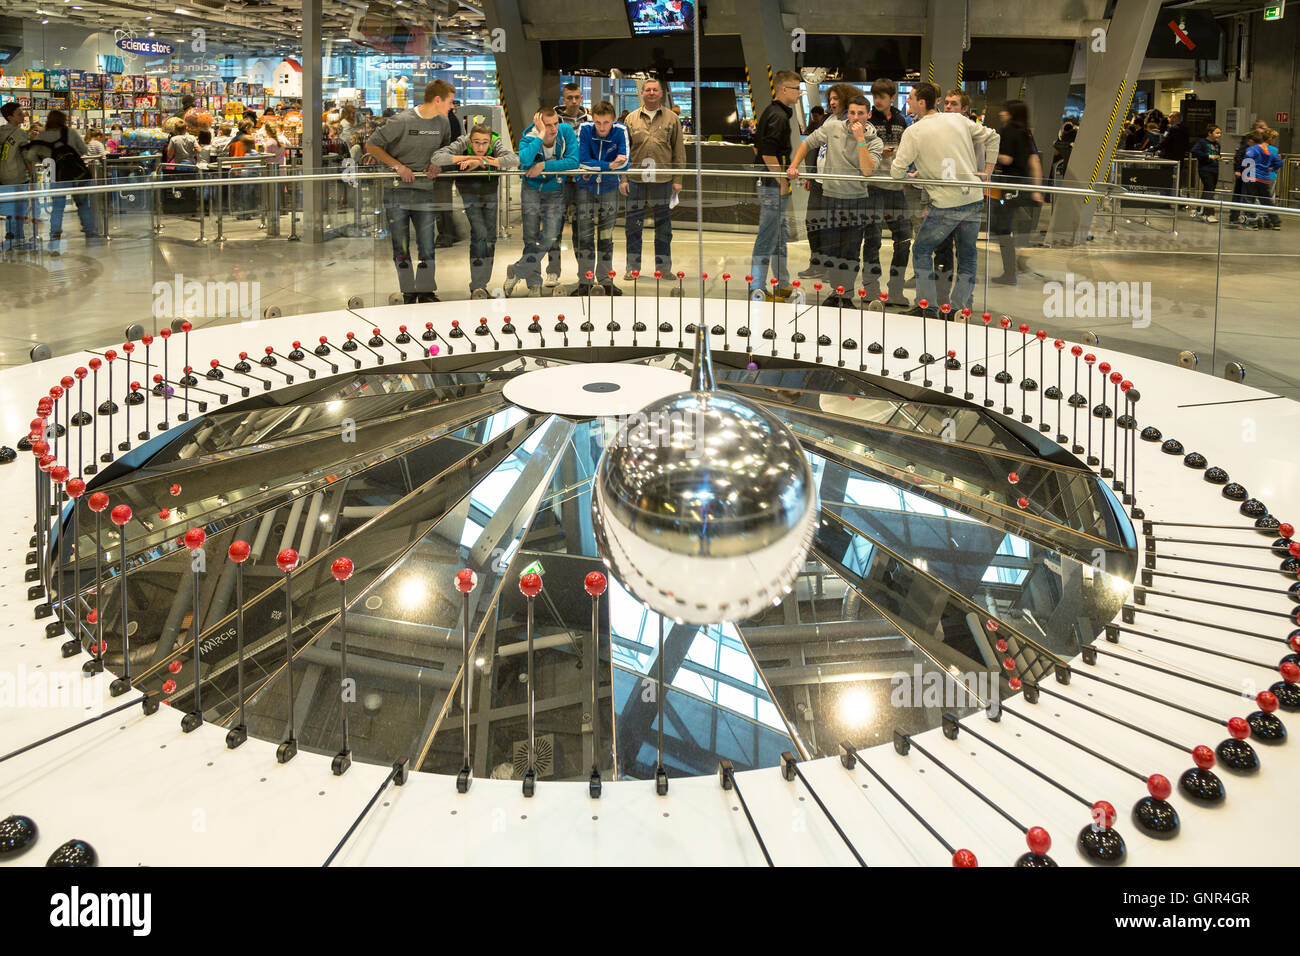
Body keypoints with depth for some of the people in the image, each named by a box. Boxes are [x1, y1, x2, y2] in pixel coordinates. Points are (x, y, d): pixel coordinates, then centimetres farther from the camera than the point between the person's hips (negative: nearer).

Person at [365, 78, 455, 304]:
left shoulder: (443, 122, 5)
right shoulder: (402, 121, -11)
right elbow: (371, 145, -6)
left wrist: (437, 164, 3)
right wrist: (398, 166, -13)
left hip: (425, 191, 4)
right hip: (397, 191, -4)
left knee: (427, 247, 3)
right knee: (401, 248, 2)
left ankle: (426, 292, 13)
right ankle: (408, 293, 10)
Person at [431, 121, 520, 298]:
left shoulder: (497, 143, -25)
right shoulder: (462, 144, -27)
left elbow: (514, 160, -42)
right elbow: (436, 158, -38)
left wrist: (481, 161, -43)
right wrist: (468, 157, -40)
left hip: (491, 192, 3)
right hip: (469, 192, -3)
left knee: (490, 237, 5)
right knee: (479, 233, -17)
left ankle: (482, 283, 21)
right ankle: (477, 287, -16)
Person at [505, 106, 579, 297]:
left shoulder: (566, 131, -15)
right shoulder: (529, 137, -19)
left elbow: (573, 161, -22)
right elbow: (525, 160, -41)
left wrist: (544, 165, -27)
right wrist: (541, 135, -37)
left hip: (555, 191, 1)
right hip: (532, 190, -1)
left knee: (550, 238, -9)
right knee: (531, 238, 0)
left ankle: (516, 270, 8)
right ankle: (534, 283, 15)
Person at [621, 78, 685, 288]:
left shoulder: (671, 118, 5)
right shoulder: (631, 119, 7)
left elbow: (679, 151, 5)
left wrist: (677, 180, 0)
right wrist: (622, 178, 0)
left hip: (663, 180, -1)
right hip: (636, 180, 1)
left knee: (663, 226, 6)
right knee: (633, 224, 4)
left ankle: (663, 268, 16)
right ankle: (633, 267, 14)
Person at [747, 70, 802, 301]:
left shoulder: (770, 112, 15)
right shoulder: (778, 116, -17)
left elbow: (757, 147, 21)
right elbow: (768, 153, -24)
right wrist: (782, 181, -19)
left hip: (767, 180, 11)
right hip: (773, 184, -11)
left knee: (782, 235, 17)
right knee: (768, 237, -5)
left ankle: (783, 285, 26)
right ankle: (757, 289, 0)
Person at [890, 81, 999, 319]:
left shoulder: (913, 132, -7)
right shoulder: (957, 119, 9)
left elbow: (897, 172, -8)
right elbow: (992, 137, 17)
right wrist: (987, 172, 19)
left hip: (946, 205, -5)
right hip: (974, 200, 5)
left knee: (921, 250, 12)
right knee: (967, 255, 14)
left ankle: (927, 306, 10)